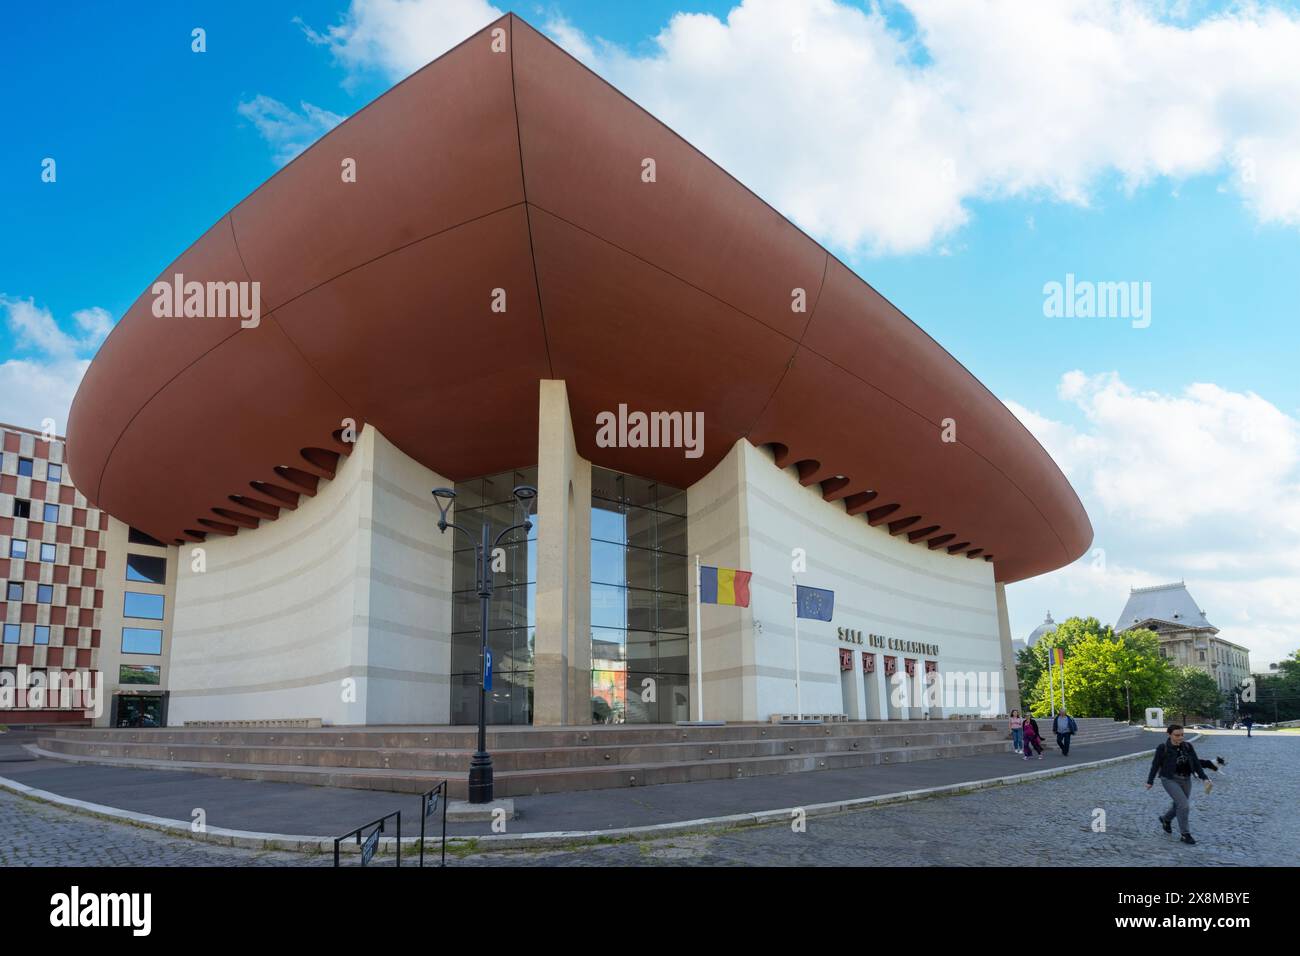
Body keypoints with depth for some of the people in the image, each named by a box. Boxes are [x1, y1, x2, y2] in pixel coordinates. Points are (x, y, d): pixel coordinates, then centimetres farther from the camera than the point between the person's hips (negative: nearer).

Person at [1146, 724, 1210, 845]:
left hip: (1185, 780, 5)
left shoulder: (1188, 747, -3)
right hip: (1170, 780, -5)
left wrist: (1205, 778, -15)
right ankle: (1185, 835, 0)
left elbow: (1196, 764, -2)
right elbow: (1155, 765, -6)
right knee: (1184, 805, -15)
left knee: (1179, 805, 16)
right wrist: (1150, 781, -1)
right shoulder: (1163, 748, -14)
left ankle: (1165, 819, 45)